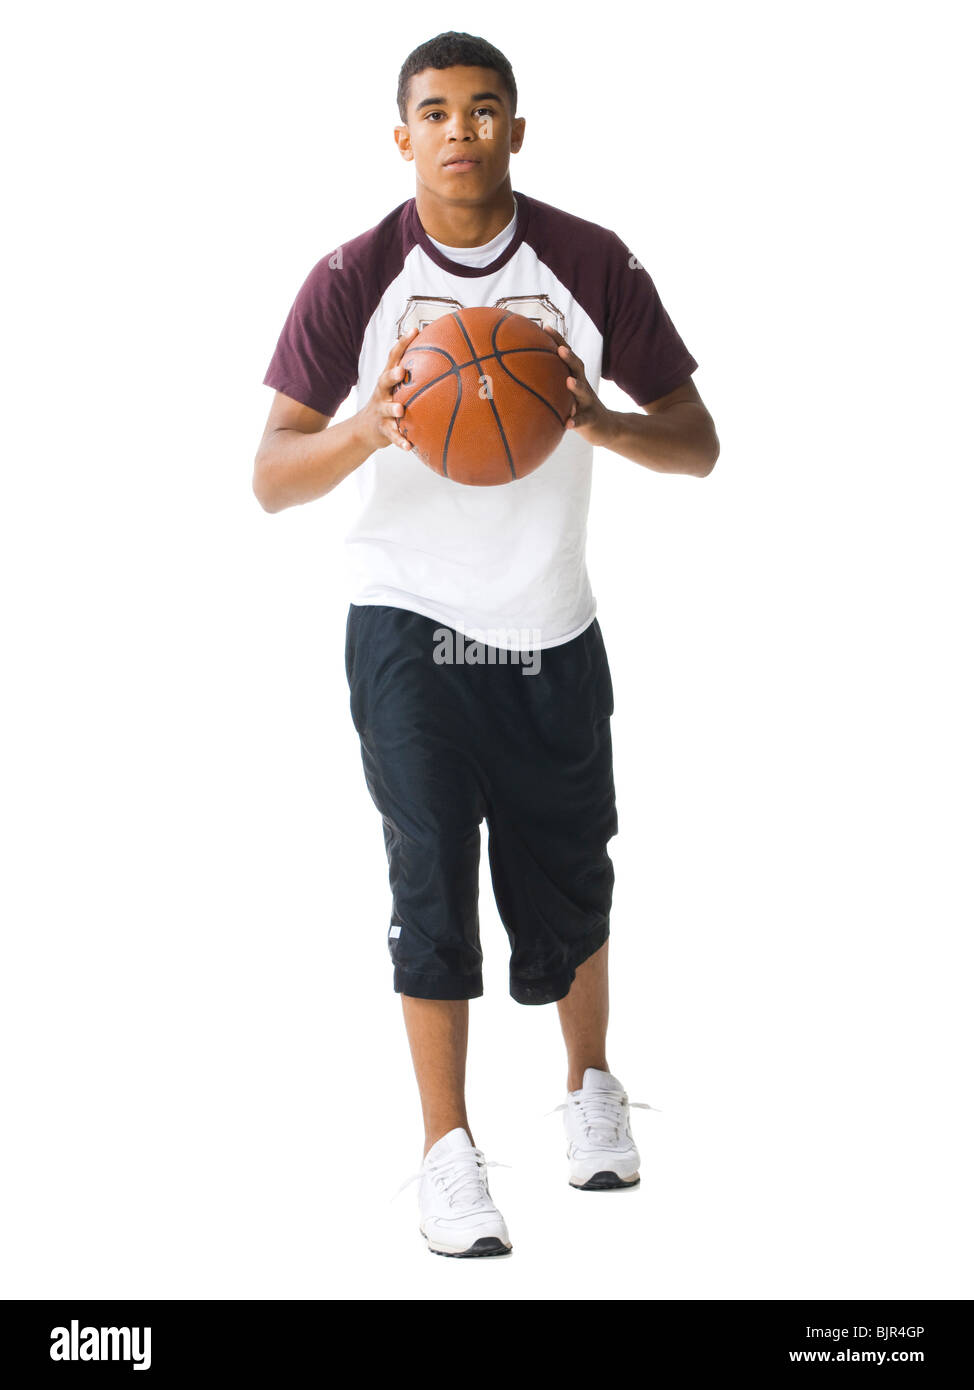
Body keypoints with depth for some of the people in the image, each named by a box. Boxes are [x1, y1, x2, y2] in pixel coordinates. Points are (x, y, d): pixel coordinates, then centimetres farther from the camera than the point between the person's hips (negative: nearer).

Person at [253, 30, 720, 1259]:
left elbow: (697, 445, -2)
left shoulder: (591, 266, -4)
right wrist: (367, 432, -29)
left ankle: (592, 1089, 39)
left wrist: (599, 424, -23)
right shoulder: (353, 280, -7)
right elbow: (270, 478, -8)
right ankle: (448, 1150, 7)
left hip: (552, 631, 2)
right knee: (432, 881, -8)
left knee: (567, 885, 11)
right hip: (409, 624, -1)